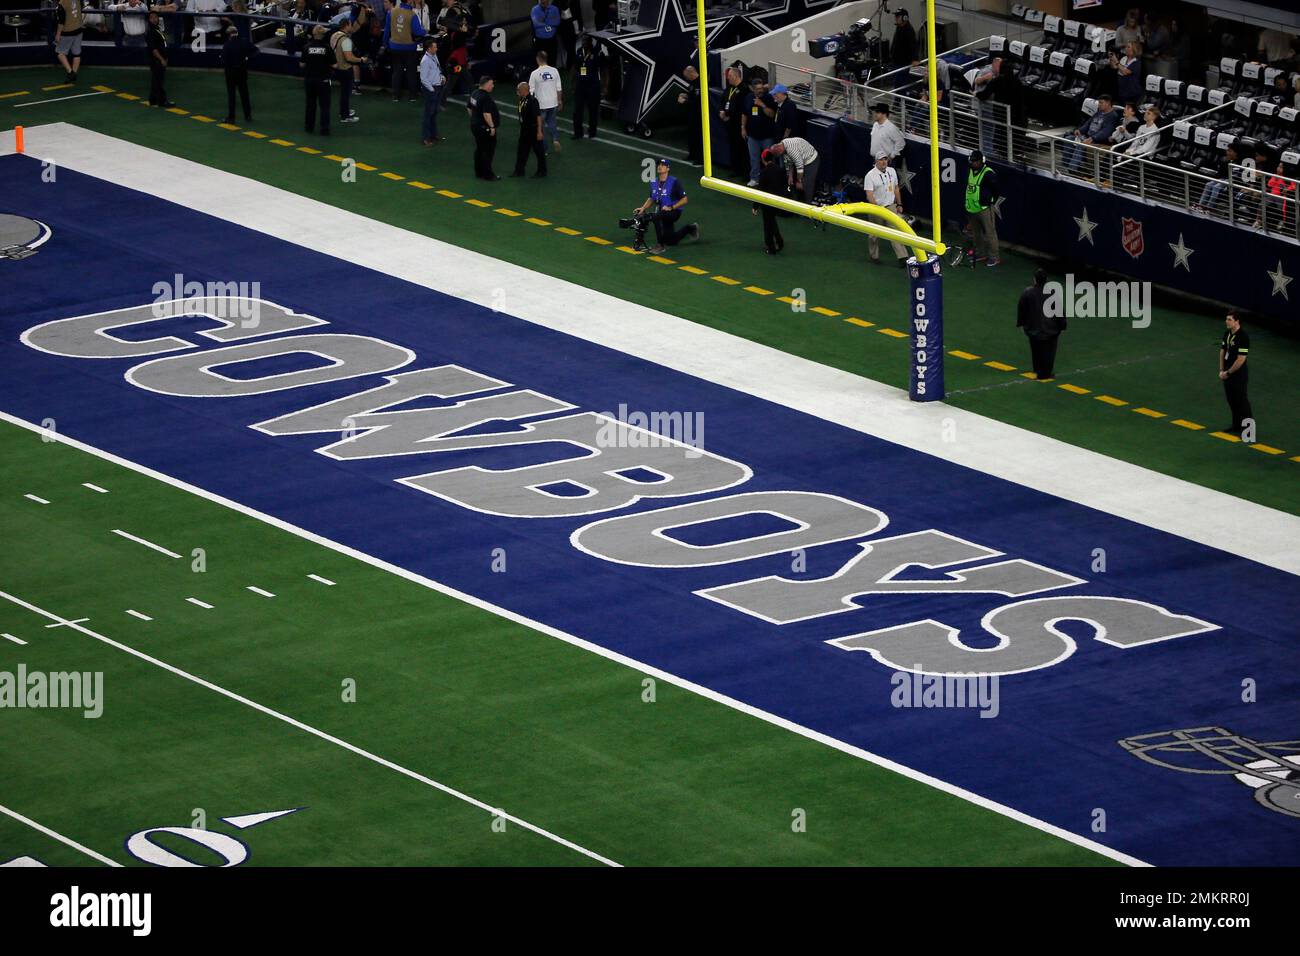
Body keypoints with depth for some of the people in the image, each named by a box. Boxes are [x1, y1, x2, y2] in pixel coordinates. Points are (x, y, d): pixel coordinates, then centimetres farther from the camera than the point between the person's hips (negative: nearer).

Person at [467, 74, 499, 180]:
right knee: (488, 151, -3)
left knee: (479, 149, 17)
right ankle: (488, 174, 0)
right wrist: (492, 126, -21)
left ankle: (479, 172, 24)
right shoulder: (486, 97, -23)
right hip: (485, 127, -10)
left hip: (475, 126, 10)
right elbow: (486, 114, -28)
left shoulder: (474, 94, 6)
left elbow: (469, 107, 18)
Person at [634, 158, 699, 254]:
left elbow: (684, 200, -15)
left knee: (656, 216, -35)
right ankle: (689, 229, 42)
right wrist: (643, 208, -2)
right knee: (670, 241, 15)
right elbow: (651, 198, 15)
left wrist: (671, 208, -25)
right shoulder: (654, 182, 1)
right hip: (663, 213, 7)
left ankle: (660, 245, -26)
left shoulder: (674, 182, -17)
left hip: (675, 211, -7)